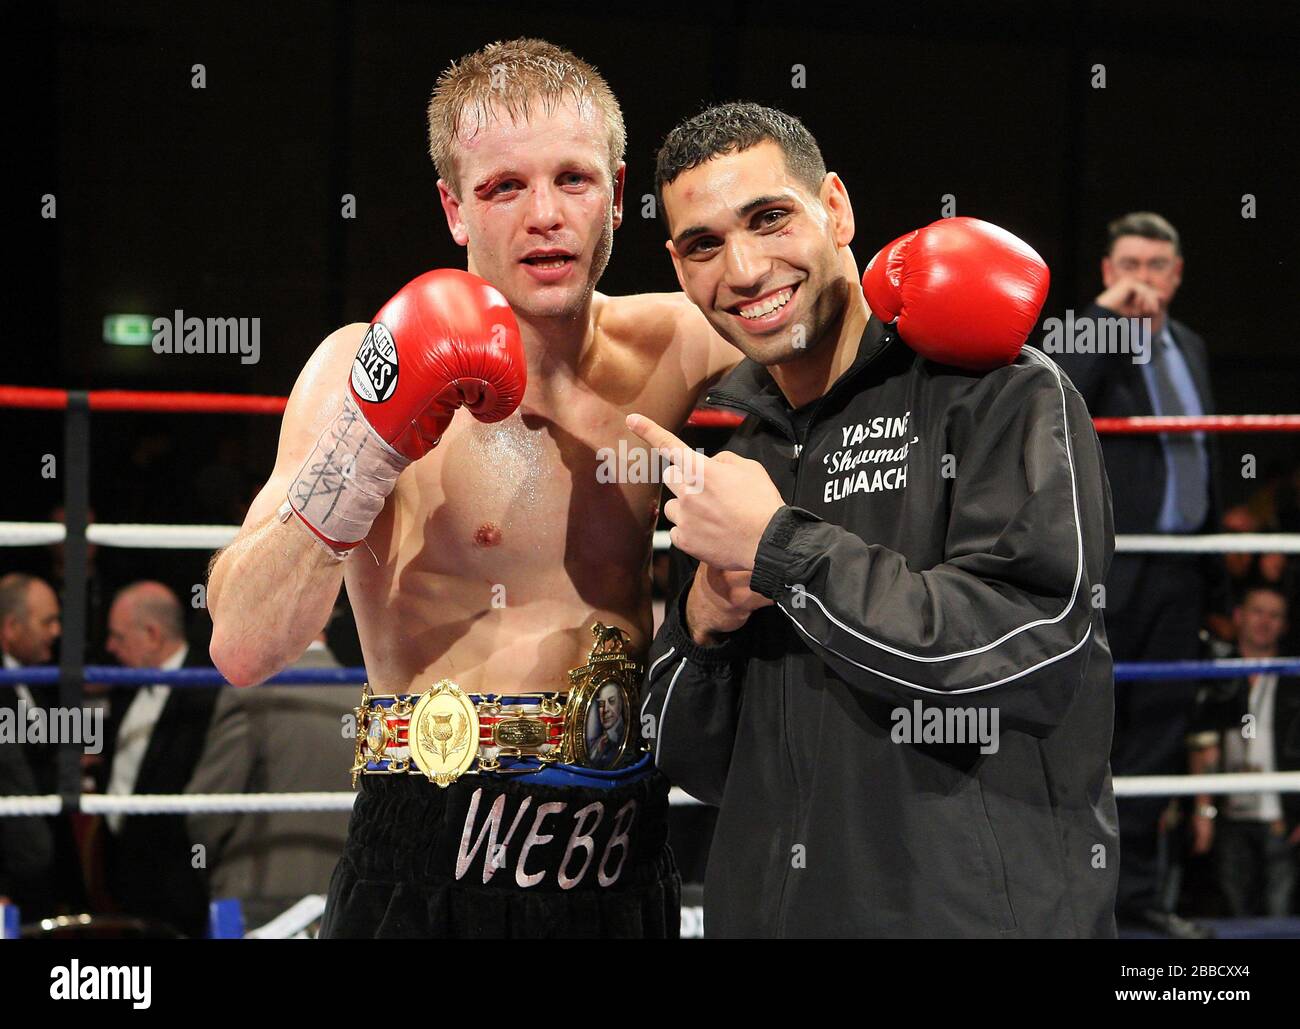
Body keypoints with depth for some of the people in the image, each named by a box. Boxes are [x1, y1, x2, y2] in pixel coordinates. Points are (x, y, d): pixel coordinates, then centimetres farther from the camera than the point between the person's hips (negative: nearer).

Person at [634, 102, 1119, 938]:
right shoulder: (728, 460, 11)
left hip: (991, 909, -6)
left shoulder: (1003, 392, -7)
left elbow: (1029, 643, -21)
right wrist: (703, 624, -8)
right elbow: (694, 766, 12)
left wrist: (779, 547, -16)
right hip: (768, 911, 6)